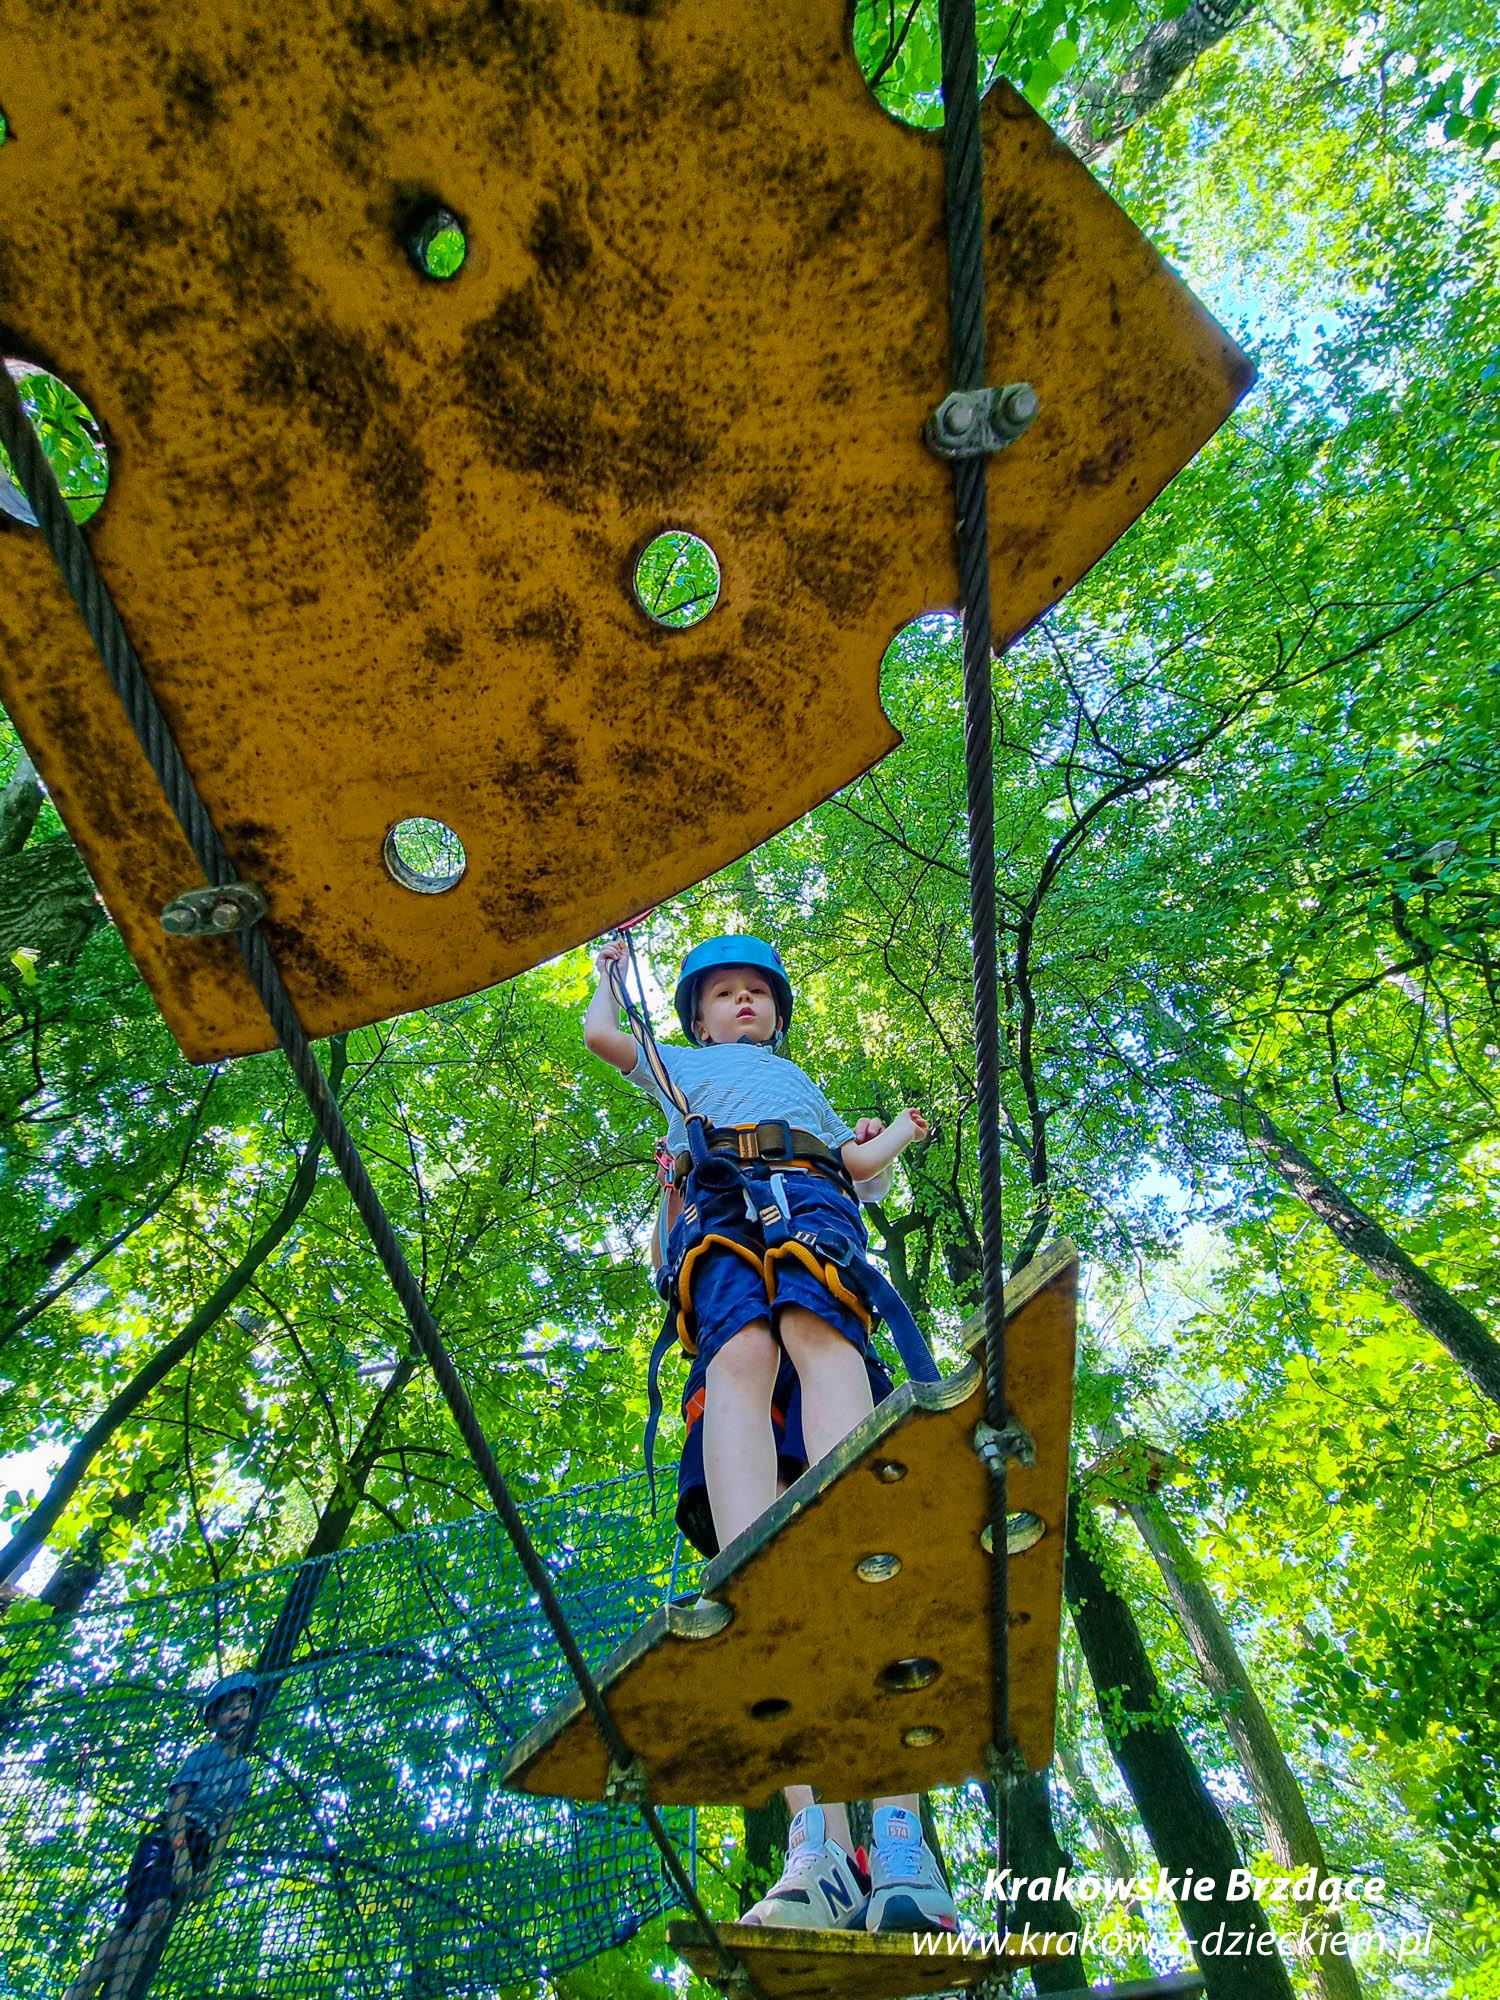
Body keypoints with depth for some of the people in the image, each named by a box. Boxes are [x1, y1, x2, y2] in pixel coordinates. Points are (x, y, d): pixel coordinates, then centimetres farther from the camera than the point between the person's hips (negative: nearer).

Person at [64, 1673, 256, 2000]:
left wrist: (211, 1871, 1)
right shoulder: (202, 1755, -1)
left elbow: (226, 1823, 12)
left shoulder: (242, 1768, 14)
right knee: (155, 1909, -26)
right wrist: (180, 1856, -21)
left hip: (198, 1850, 4)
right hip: (166, 1842, -4)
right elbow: (176, 1805, -10)